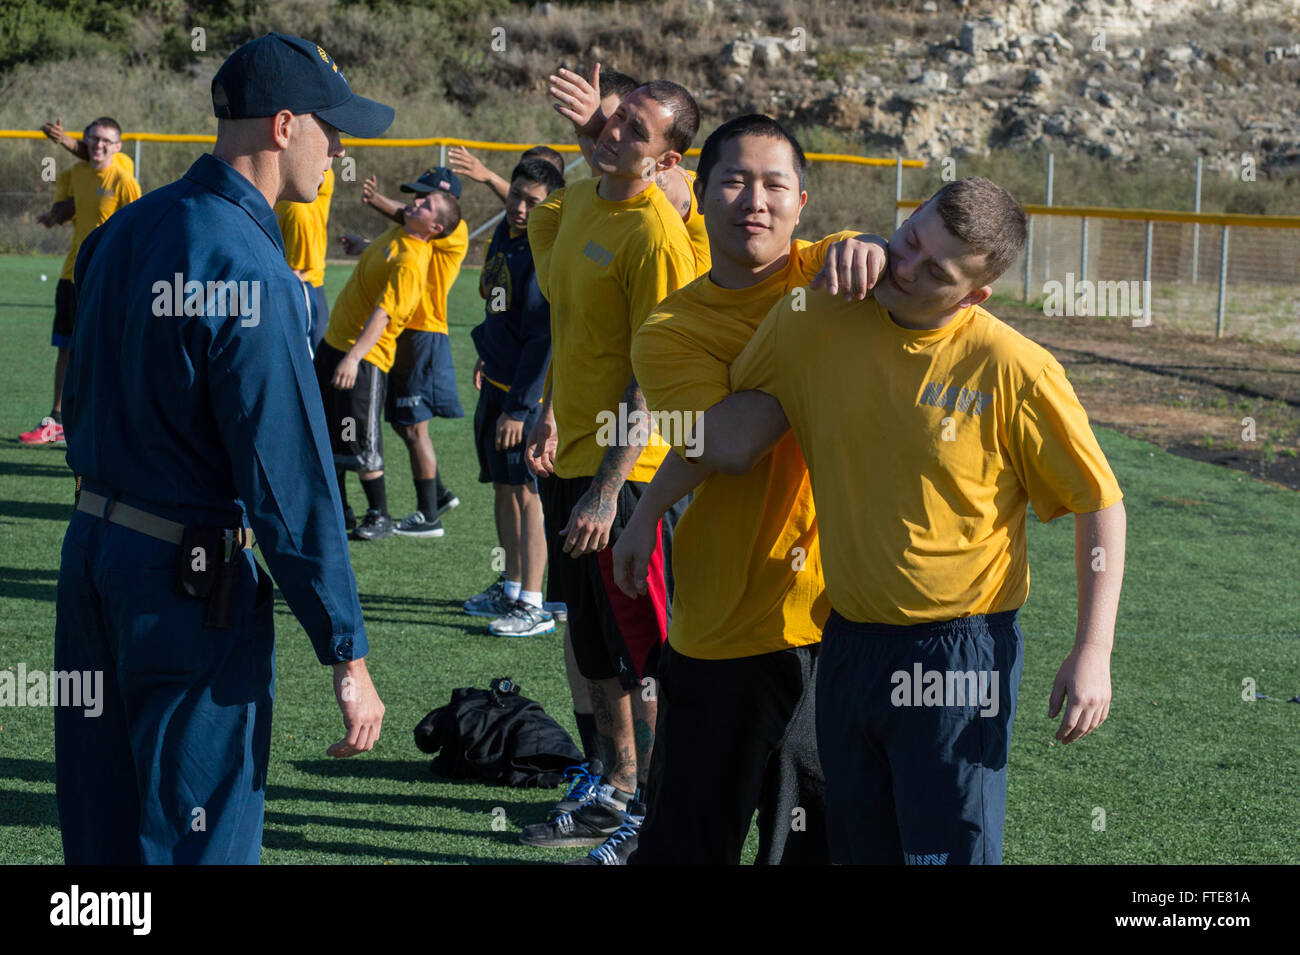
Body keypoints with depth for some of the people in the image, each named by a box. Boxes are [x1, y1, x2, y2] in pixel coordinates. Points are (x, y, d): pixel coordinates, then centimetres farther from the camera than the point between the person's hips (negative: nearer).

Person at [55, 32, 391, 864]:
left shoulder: (124, 231, 7)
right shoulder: (249, 272, -20)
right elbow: (292, 478, -21)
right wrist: (347, 655, -17)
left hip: (90, 549, 8)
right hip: (193, 582, -8)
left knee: (97, 832, 17)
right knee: (200, 838, 2)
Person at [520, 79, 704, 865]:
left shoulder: (655, 233, -17)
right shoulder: (578, 204, 9)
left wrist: (609, 488, -23)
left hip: (624, 472, -9)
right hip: (572, 460, 9)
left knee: (642, 662, 0)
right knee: (598, 654, 17)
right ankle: (617, 798, 30)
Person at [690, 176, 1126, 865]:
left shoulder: (1013, 368, -14)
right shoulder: (809, 329, -4)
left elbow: (1100, 504, -8)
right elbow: (719, 439, 7)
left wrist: (1092, 652, -11)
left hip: (958, 653, -5)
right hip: (847, 645, 5)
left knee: (949, 850, -2)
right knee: (857, 846, 15)